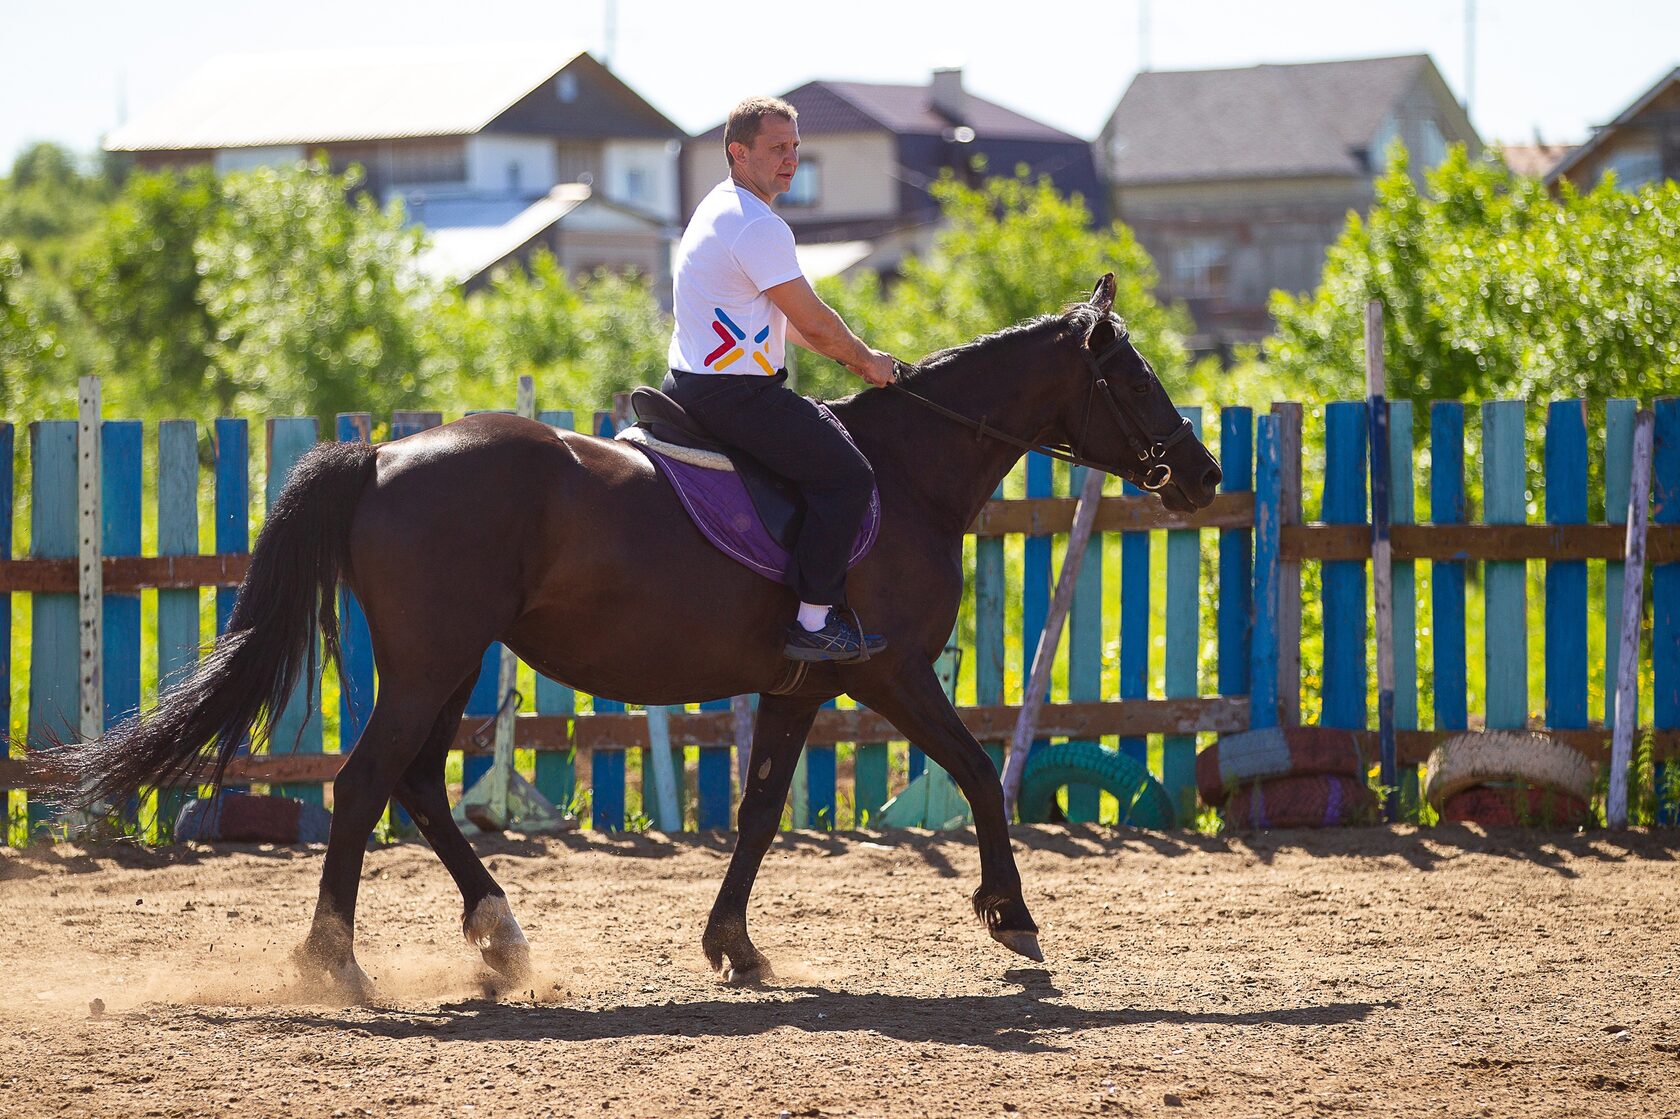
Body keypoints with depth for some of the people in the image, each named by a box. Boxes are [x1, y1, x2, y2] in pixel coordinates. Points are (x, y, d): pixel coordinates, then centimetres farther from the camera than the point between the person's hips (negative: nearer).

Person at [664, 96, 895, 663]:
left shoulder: (721, 210, 17)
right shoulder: (759, 227, -17)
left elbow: (788, 320, 23)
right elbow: (814, 323, -14)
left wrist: (854, 356, 17)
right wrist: (866, 360, 4)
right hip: (734, 396, -11)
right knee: (847, 474, -12)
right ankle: (814, 622, -12)